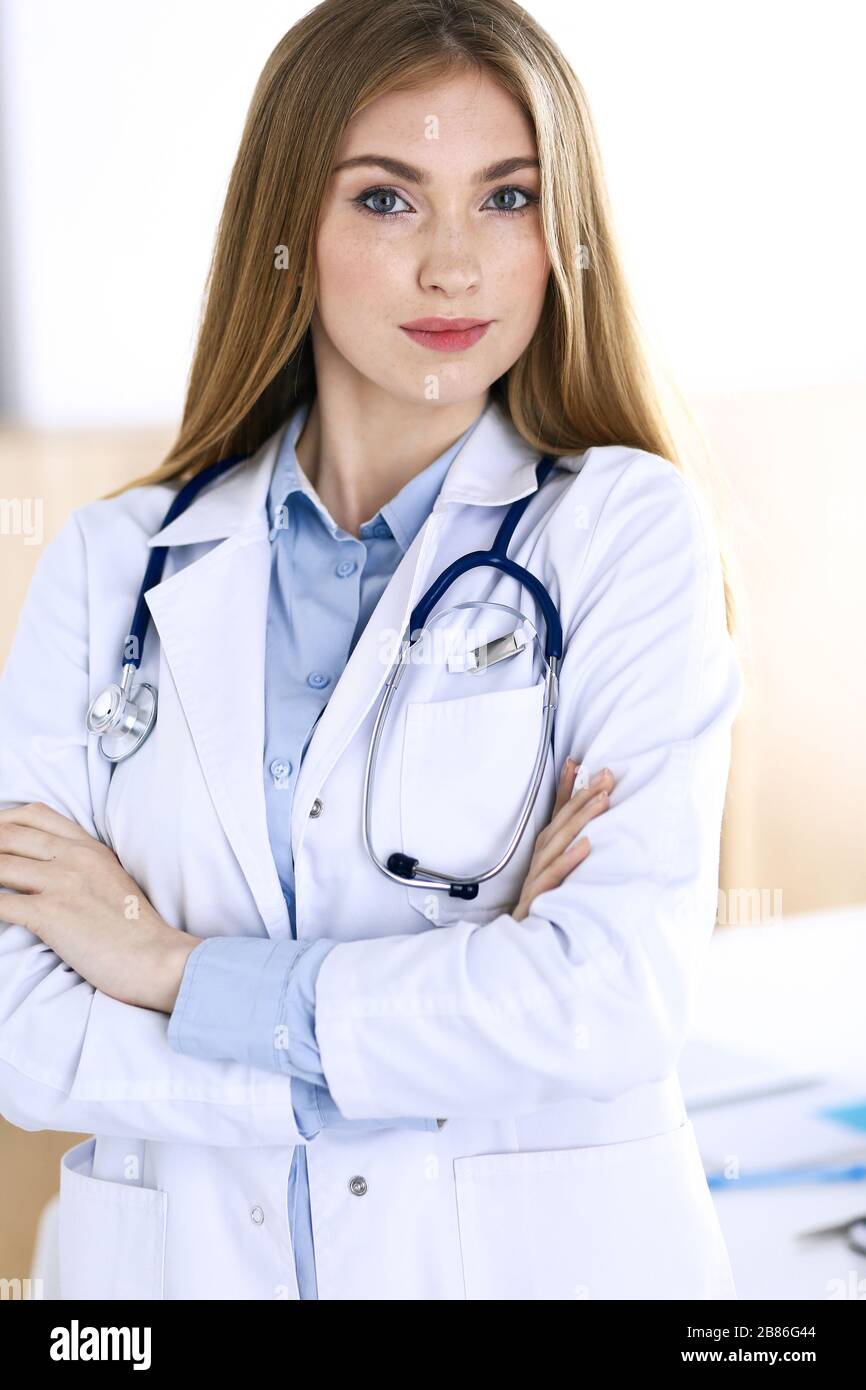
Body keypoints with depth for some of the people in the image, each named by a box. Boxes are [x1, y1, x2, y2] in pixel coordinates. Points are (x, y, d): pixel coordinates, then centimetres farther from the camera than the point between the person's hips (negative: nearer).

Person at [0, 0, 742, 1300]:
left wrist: (179, 969, -11)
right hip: (189, 1250, 2)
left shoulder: (627, 529, -6)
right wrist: (468, 1016, -16)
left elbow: (618, 1000, -17)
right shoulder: (114, 563, 0)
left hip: (543, 1247, -1)